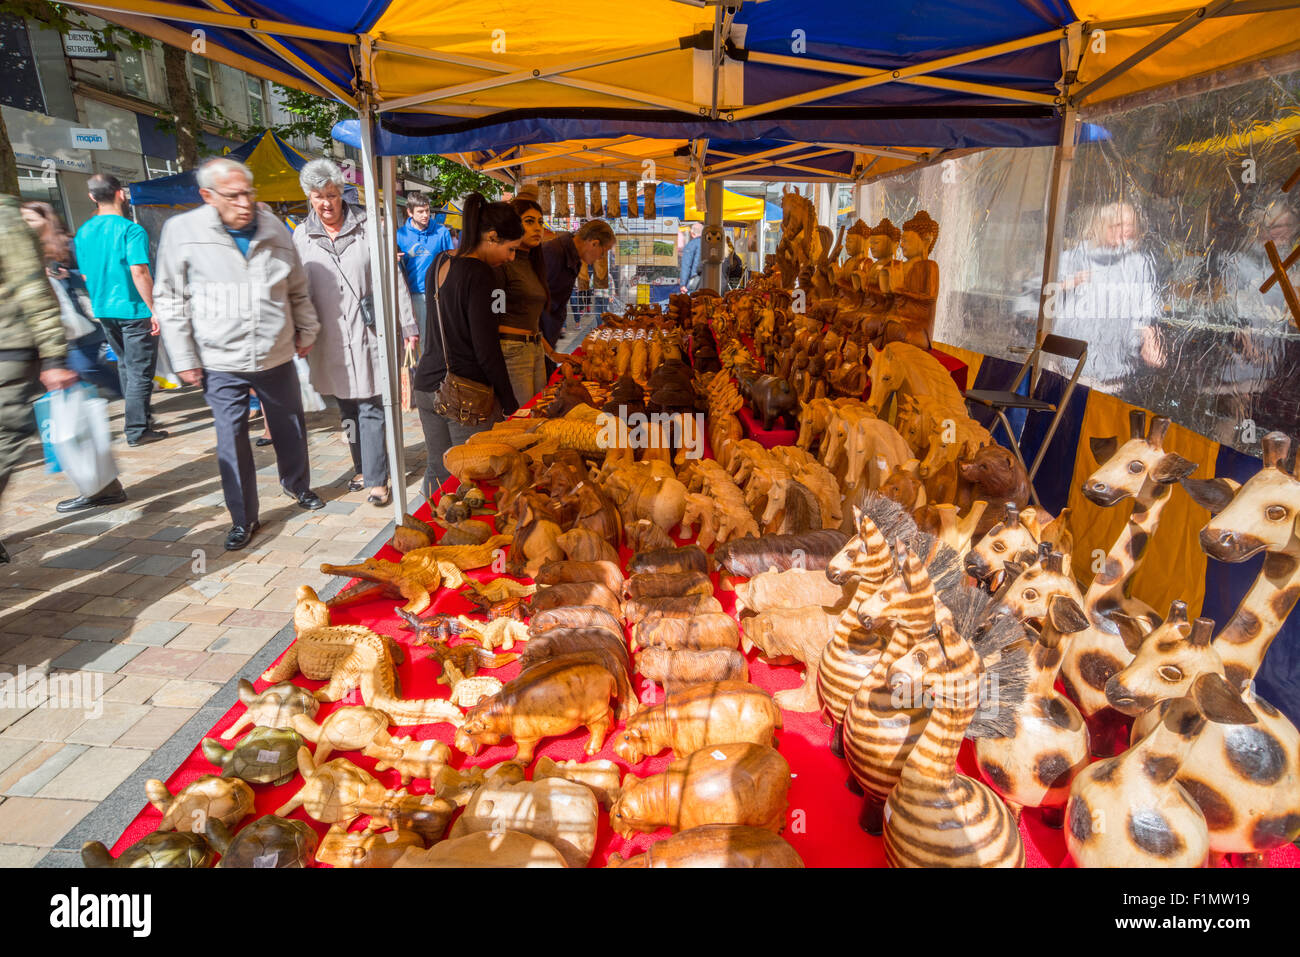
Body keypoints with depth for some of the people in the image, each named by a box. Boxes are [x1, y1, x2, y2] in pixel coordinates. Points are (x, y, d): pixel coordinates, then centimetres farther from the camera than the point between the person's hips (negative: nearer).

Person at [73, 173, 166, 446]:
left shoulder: (84, 231, 8)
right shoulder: (131, 230, -14)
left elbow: (85, 275, 14)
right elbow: (139, 273, -22)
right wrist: (154, 310, -18)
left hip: (103, 310, 7)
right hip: (134, 310, -7)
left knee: (125, 364, 22)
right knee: (140, 371, 0)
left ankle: (138, 412, 33)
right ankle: (137, 430, 2)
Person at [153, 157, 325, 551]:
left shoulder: (274, 229, 2)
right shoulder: (182, 231, -6)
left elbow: (298, 288, 15)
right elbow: (170, 300, -3)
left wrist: (307, 330, 15)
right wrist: (184, 359, -4)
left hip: (277, 355, 3)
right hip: (221, 361, -3)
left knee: (290, 428, 16)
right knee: (232, 441, 1)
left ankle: (297, 485, 42)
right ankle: (243, 519, 15)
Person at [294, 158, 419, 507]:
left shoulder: (366, 226, 1)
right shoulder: (302, 237, 8)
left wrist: (407, 324, -1)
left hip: (369, 333, -3)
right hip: (330, 338, 3)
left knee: (371, 408, -6)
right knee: (347, 409, 12)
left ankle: (377, 480, -3)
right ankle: (362, 469, 25)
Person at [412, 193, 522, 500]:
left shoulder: (438, 264, 9)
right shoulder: (481, 275, -15)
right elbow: (486, 350, -16)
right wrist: (510, 405, -10)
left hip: (427, 384, 8)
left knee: (437, 474, 16)